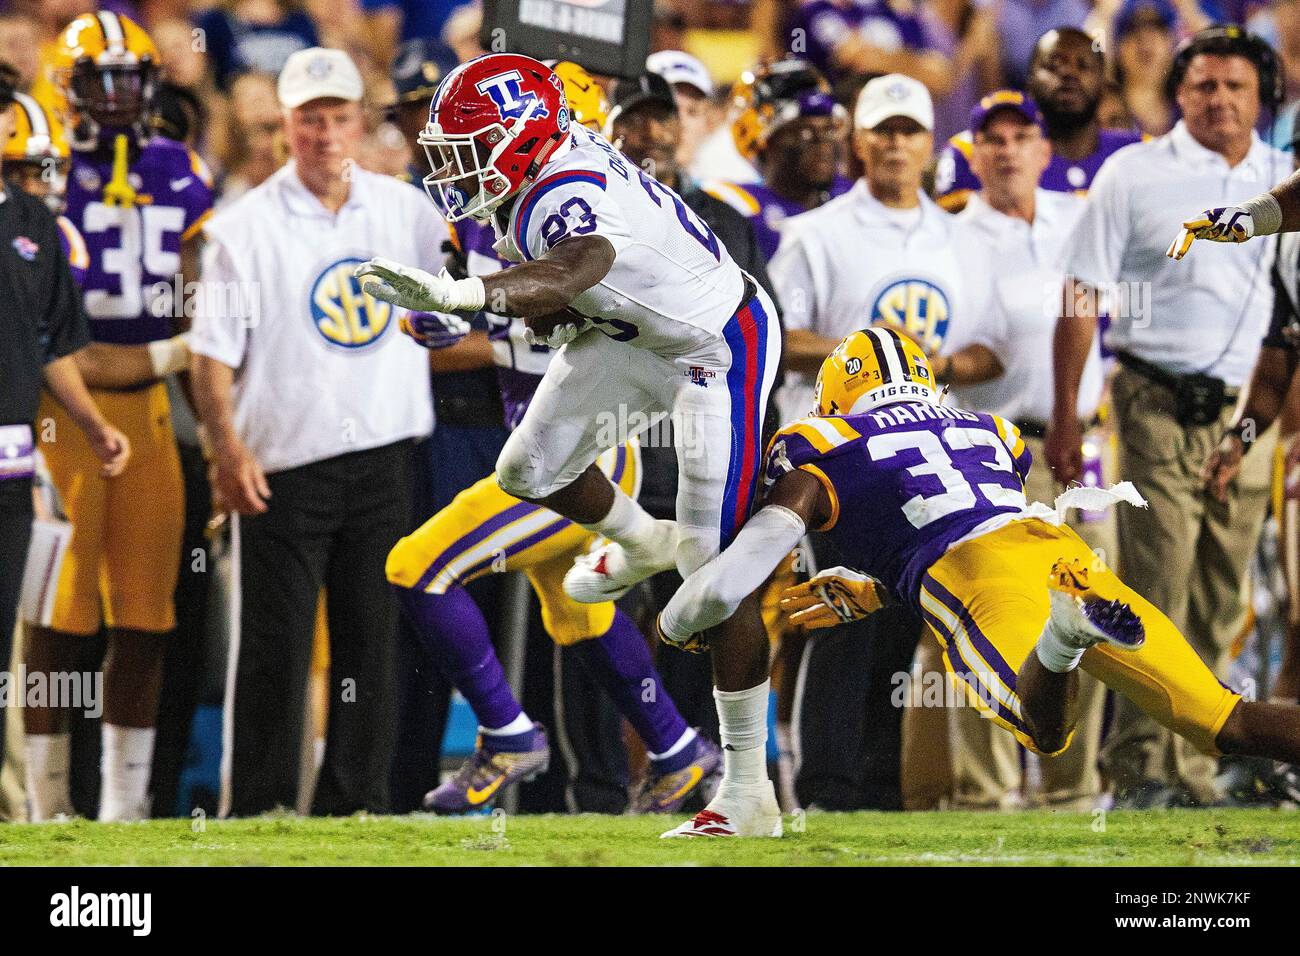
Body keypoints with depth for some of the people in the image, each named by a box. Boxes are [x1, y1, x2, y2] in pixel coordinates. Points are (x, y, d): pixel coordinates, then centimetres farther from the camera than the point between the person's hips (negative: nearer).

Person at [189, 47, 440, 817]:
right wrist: (226, 447, -17)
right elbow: (213, 352, -6)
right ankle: (257, 808, 3)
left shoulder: (404, 209, 8)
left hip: (383, 459, 3)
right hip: (282, 467, -3)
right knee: (275, 648, -3)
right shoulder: (246, 226, -2)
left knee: (370, 642, 6)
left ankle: (356, 802, 12)